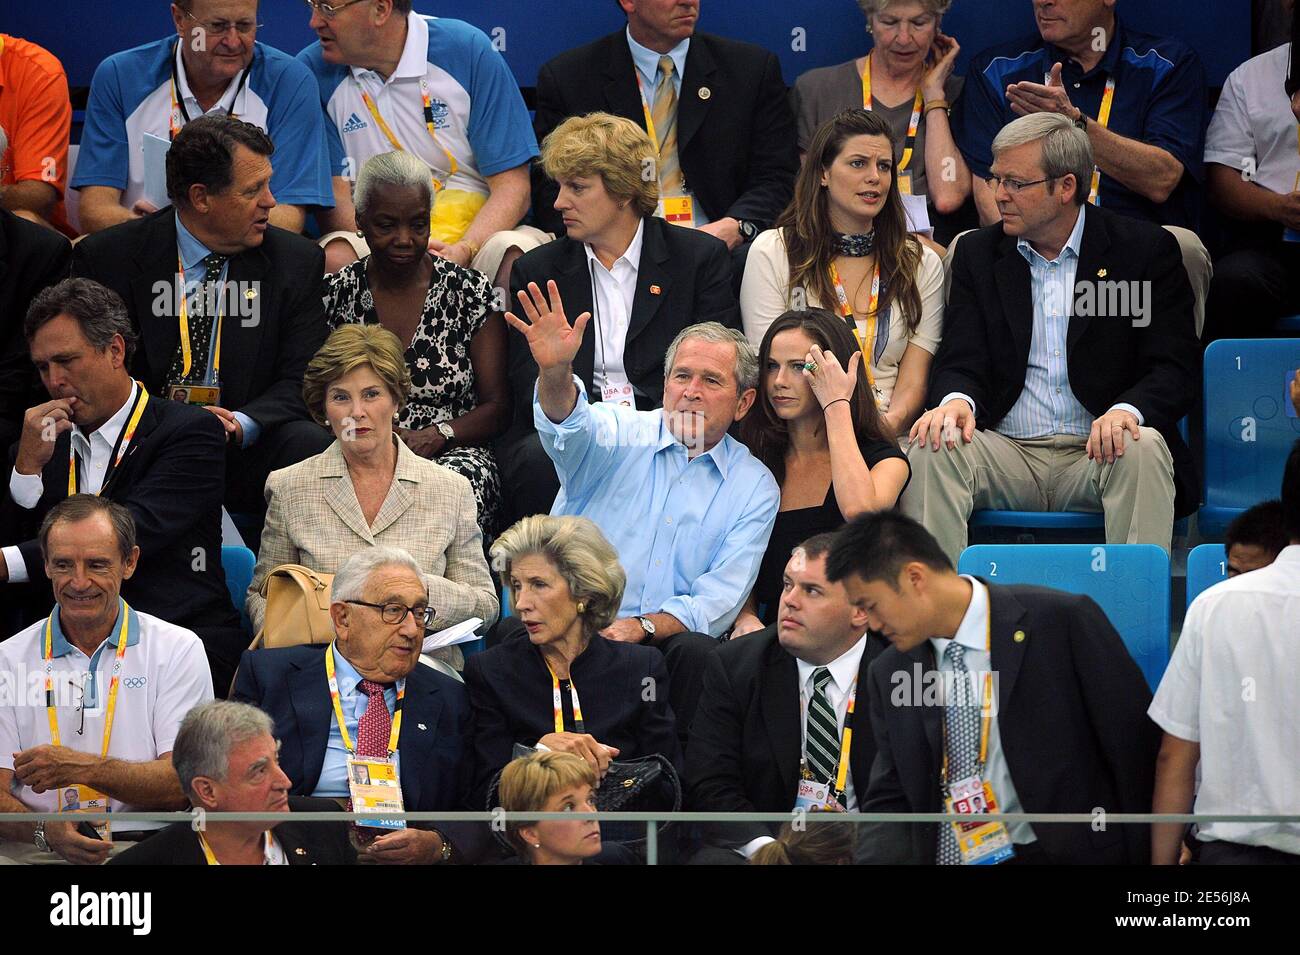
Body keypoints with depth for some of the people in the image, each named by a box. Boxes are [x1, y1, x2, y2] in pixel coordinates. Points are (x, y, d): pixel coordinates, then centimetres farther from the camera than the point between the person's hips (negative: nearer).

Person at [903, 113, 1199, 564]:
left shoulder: (1146, 250, 2)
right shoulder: (979, 254, 12)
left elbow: (1176, 369, -3)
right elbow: (962, 360, 5)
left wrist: (1126, 411, -26)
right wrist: (956, 400, -21)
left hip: (1097, 454, -2)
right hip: (1006, 453, 2)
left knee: (1143, 450, -34)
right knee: (932, 448, -26)